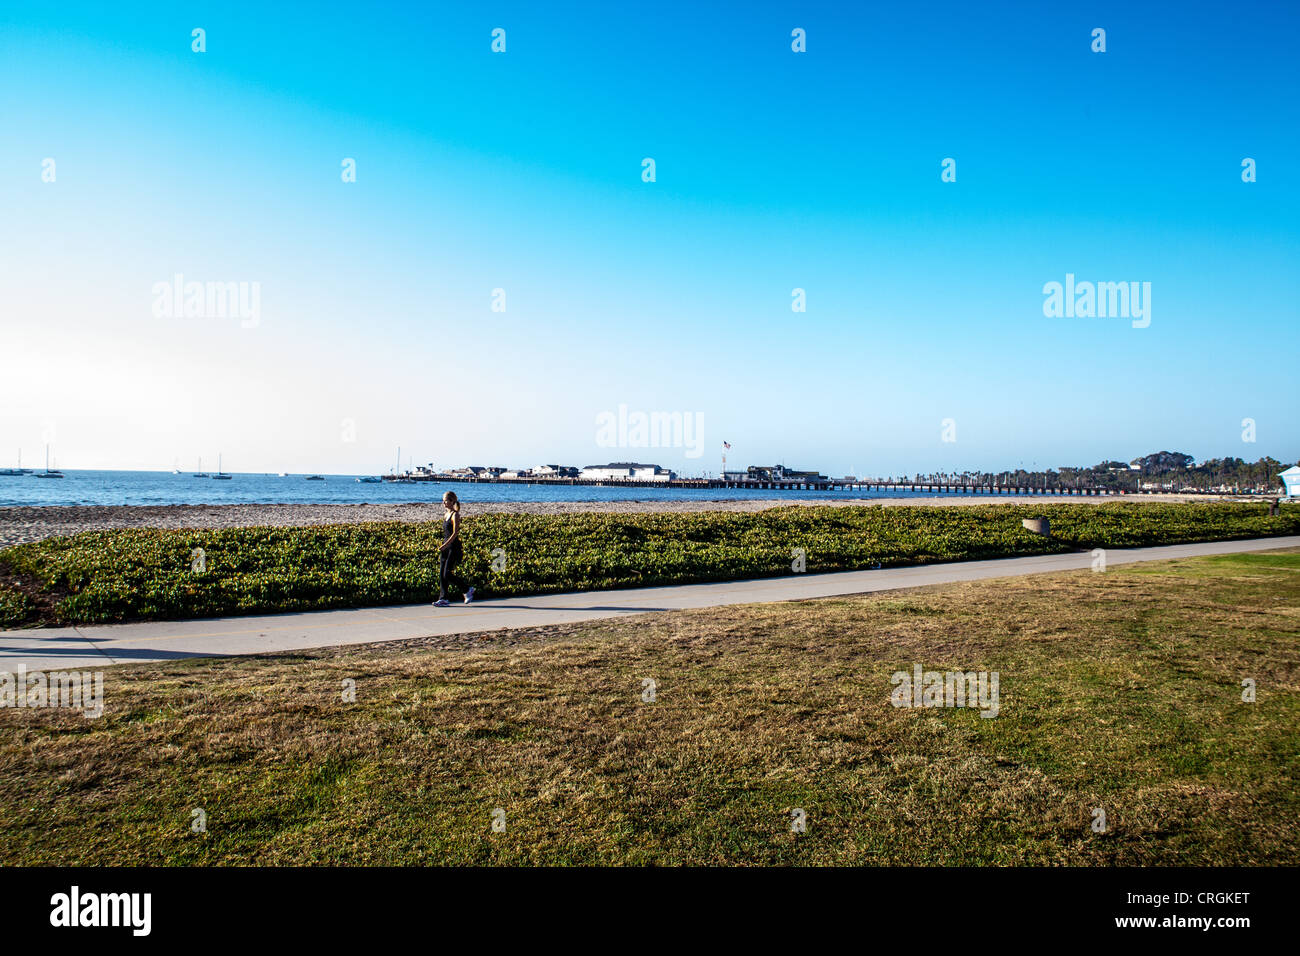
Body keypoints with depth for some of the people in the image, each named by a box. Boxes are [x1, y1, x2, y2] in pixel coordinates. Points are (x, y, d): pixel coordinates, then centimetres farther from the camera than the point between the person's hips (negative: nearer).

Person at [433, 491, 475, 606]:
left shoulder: (455, 515, -12)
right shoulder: (446, 514, 13)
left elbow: (455, 533, -18)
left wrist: (445, 545, -21)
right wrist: (443, 546, 19)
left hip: (454, 547, -8)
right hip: (446, 547, 8)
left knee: (447, 575, -9)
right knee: (441, 574, 4)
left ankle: (468, 590, 7)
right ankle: (443, 599, 7)